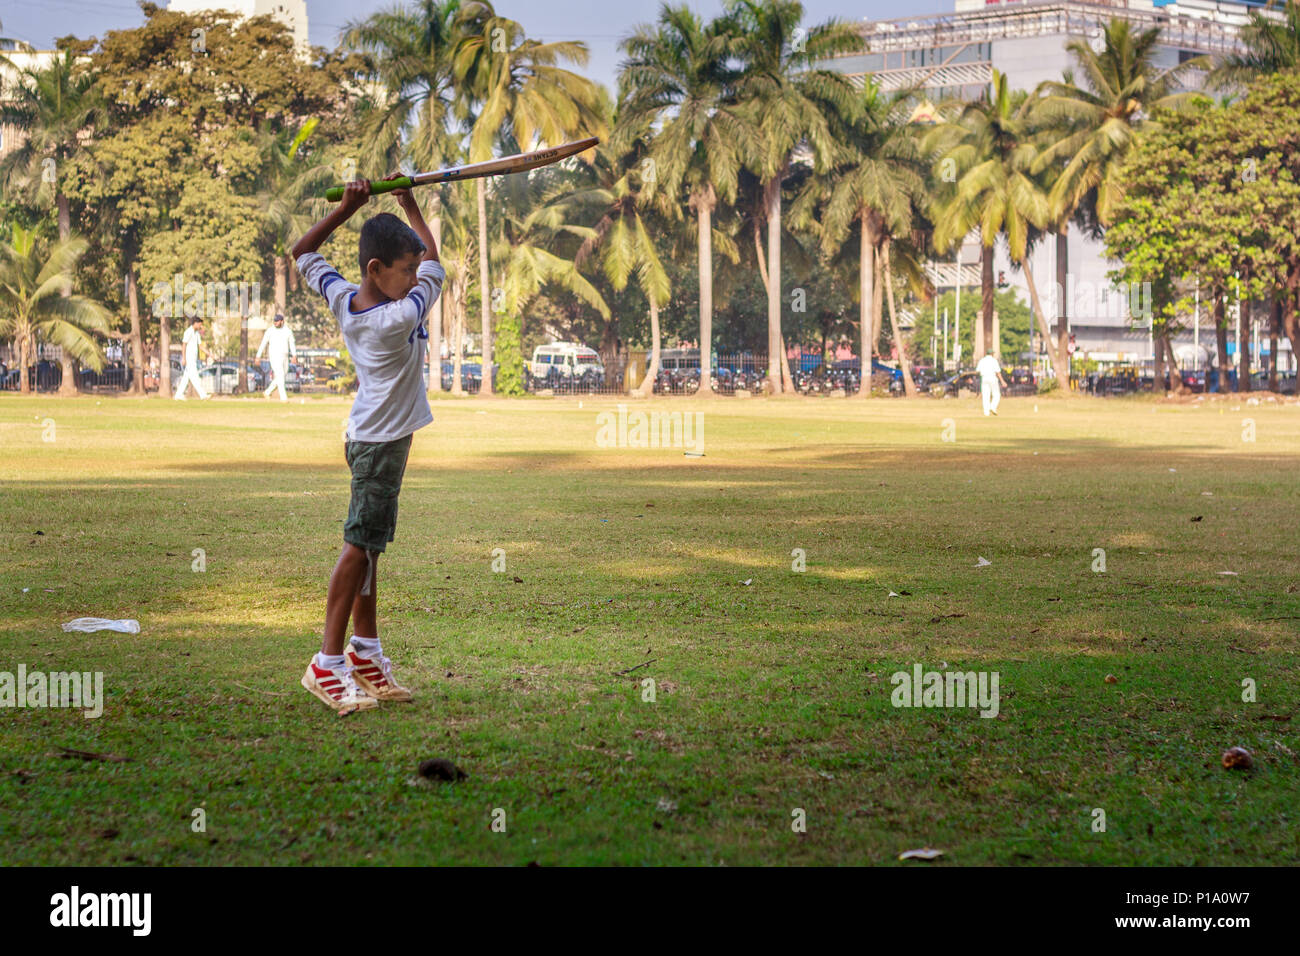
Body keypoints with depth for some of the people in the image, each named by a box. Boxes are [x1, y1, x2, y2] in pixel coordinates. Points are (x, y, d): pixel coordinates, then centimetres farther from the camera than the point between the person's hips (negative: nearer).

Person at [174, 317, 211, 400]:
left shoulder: (197, 333, 16)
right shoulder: (188, 332, -11)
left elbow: (200, 345, 19)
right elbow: (184, 344, -15)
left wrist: (209, 353, 9)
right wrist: (184, 358, -20)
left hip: (194, 358, 9)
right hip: (189, 358, -9)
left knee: (186, 377, 9)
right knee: (194, 376, -10)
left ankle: (179, 395, 11)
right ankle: (203, 395, -16)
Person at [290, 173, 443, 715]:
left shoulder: (342, 299, -5)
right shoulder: (399, 319, -25)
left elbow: (303, 253, 12)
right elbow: (434, 262, -9)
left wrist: (348, 207, 7)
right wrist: (409, 205, 4)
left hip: (366, 436, 9)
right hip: (383, 442, -9)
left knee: (368, 544, 14)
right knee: (360, 544, -8)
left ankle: (365, 649, 23)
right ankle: (328, 664, -9)